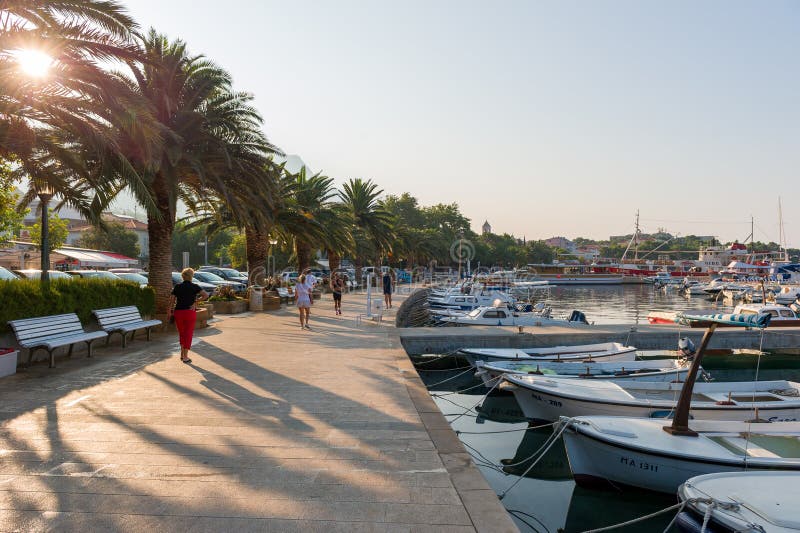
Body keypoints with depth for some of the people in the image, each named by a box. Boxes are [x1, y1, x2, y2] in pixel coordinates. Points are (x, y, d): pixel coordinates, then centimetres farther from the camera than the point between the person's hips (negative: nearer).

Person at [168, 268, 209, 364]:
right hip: (190, 313, -2)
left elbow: (172, 300, 0)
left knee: (181, 333, 21)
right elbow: (206, 295, -15)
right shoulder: (194, 286, -3)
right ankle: (185, 357, 3)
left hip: (178, 312, 2)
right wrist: (195, 302, -10)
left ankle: (182, 353, 21)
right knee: (188, 334, 4)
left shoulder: (177, 287, 2)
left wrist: (170, 311, 11)